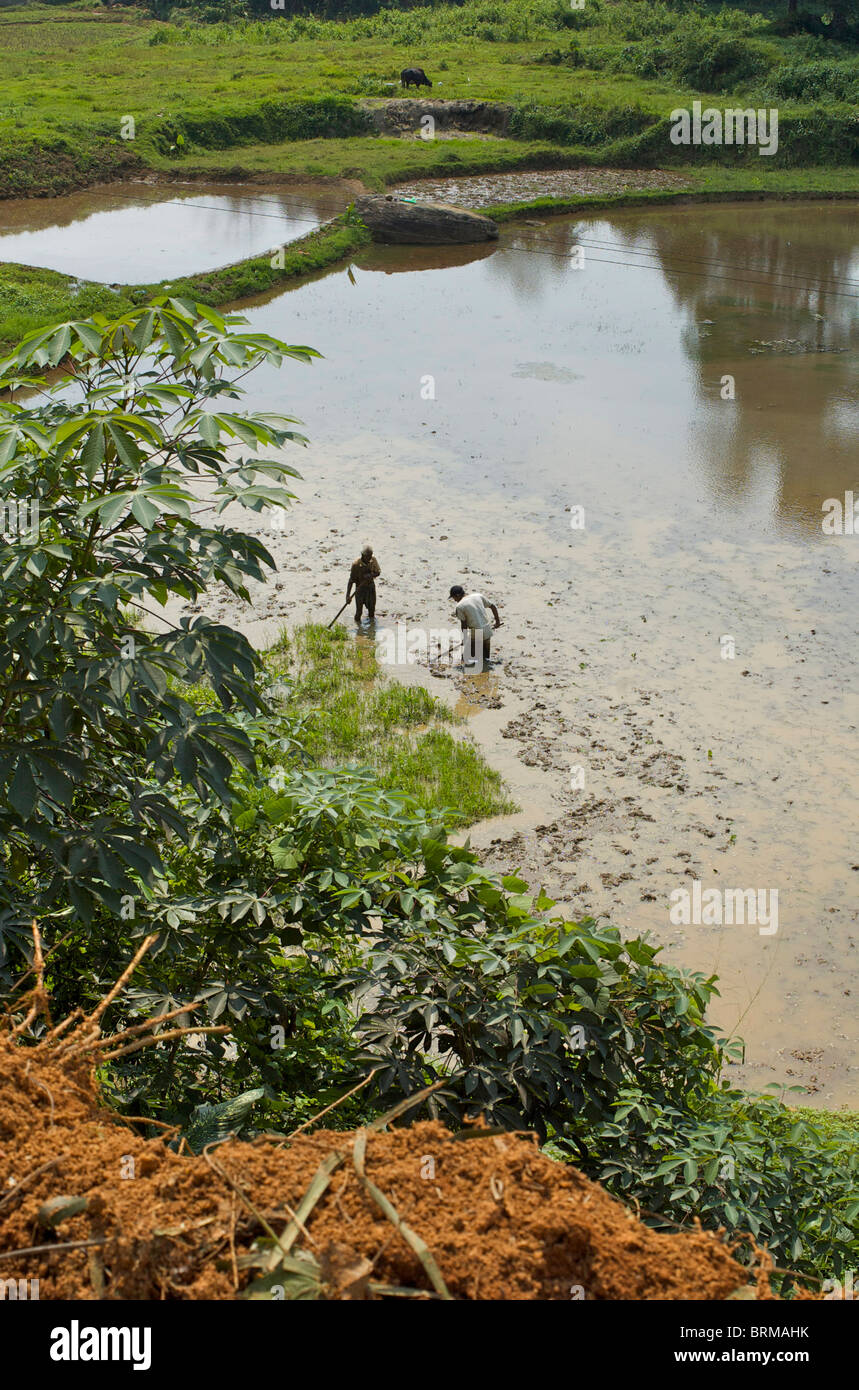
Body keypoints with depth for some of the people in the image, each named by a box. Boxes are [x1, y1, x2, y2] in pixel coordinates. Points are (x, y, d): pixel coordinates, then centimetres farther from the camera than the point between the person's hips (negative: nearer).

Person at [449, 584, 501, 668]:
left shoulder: (459, 606, -8)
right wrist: (497, 620, 26)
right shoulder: (478, 596, 5)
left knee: (466, 658, 12)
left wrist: (465, 638, 10)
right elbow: (492, 606, 12)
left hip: (475, 635, -5)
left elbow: (464, 625, -4)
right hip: (488, 631, 5)